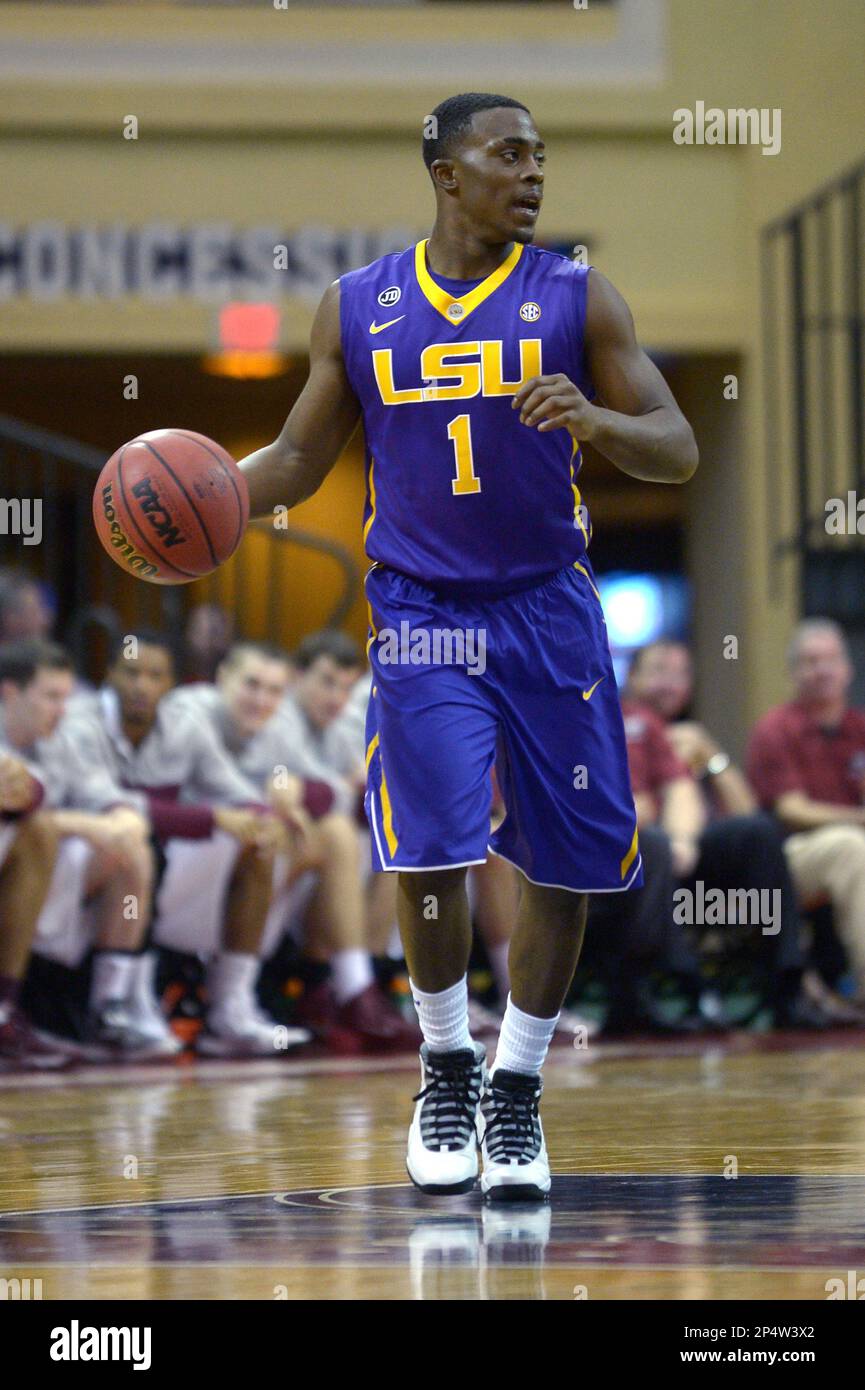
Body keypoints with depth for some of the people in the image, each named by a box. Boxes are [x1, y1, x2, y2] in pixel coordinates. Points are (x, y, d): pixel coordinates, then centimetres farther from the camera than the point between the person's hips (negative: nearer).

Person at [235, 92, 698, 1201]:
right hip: (420, 613, -1)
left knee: (565, 861, 2)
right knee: (430, 850, -14)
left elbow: (676, 451, -2)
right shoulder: (357, 308, 4)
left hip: (548, 611, 1)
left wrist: (589, 418, -23)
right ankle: (446, 1069, 9)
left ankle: (516, 1091, 19)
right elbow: (299, 460, 12)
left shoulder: (576, 298, 0)